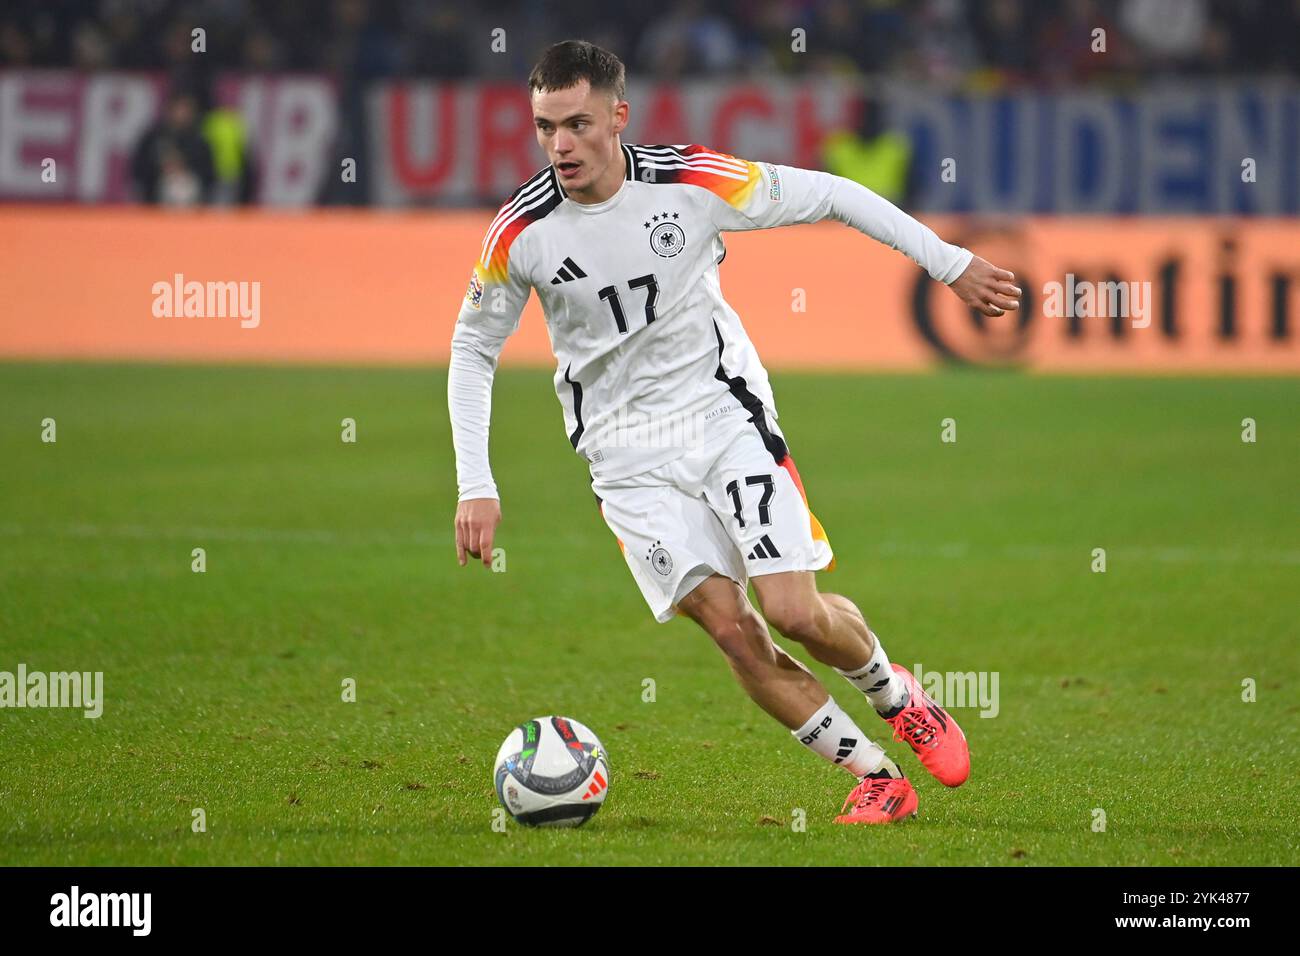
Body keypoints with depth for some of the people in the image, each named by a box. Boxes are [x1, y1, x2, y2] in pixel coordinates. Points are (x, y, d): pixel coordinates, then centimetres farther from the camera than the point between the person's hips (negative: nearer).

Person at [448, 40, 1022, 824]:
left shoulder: (694, 181, -13)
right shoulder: (522, 232, -10)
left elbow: (827, 196, -1)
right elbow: (473, 349, 5)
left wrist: (949, 262, 1)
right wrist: (476, 487, -2)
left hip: (724, 412, -1)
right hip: (627, 453, 1)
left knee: (795, 611, -12)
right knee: (732, 631, -10)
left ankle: (895, 694, 22)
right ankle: (878, 780, 3)